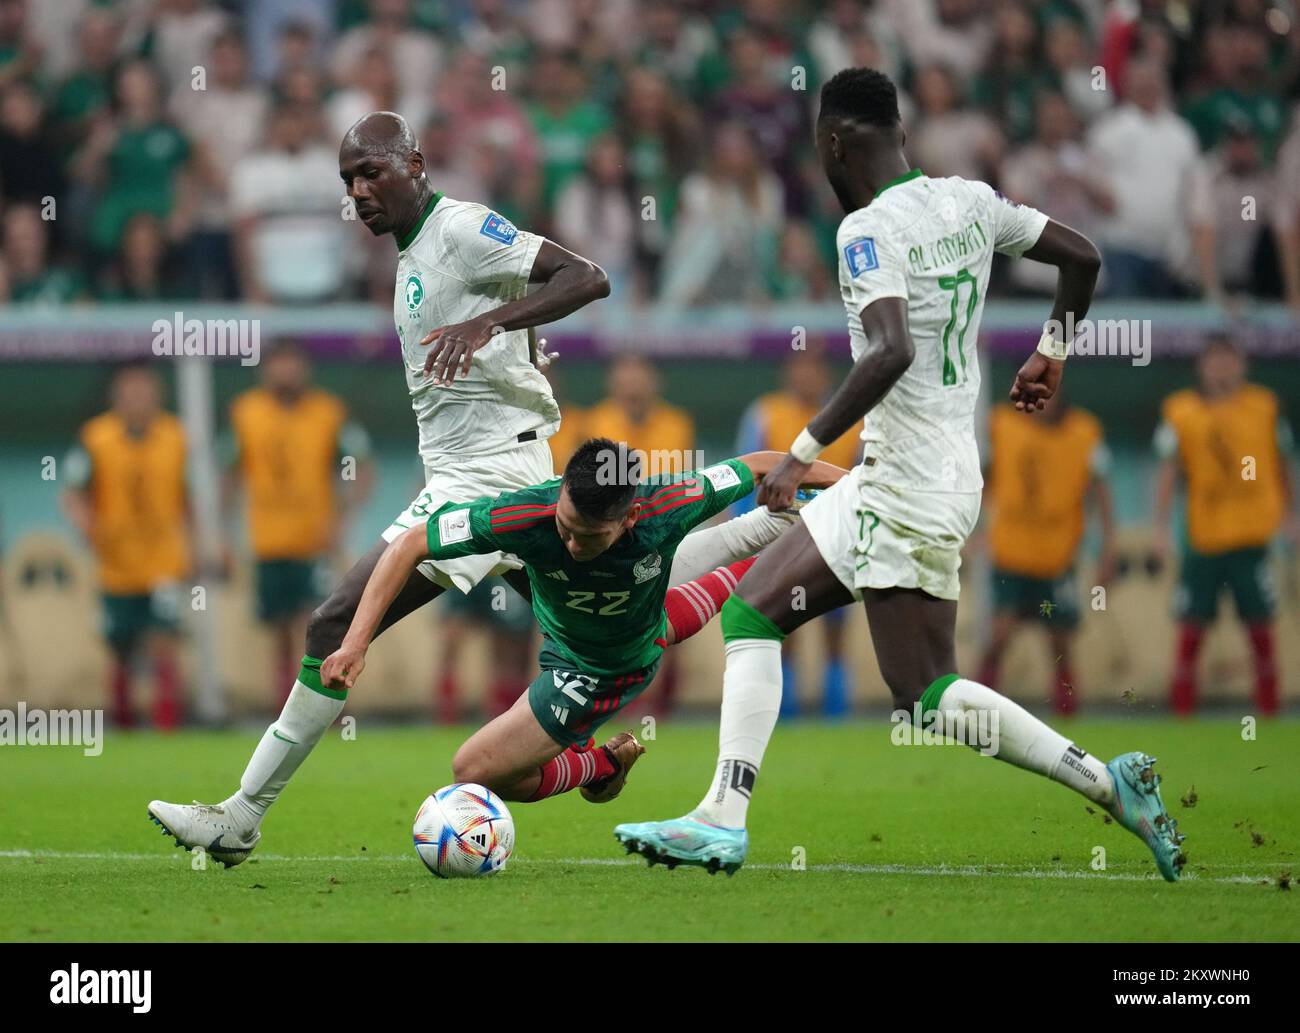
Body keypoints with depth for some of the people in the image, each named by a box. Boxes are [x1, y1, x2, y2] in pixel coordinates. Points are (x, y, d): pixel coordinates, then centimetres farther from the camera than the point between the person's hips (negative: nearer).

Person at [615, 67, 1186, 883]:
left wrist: (804, 453, -25)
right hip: (950, 471, 10)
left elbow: (891, 353, -29)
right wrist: (1051, 356, 32)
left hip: (904, 486, -10)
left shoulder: (869, 230, -15)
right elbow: (1082, 256, 16)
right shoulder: (970, 201, 9)